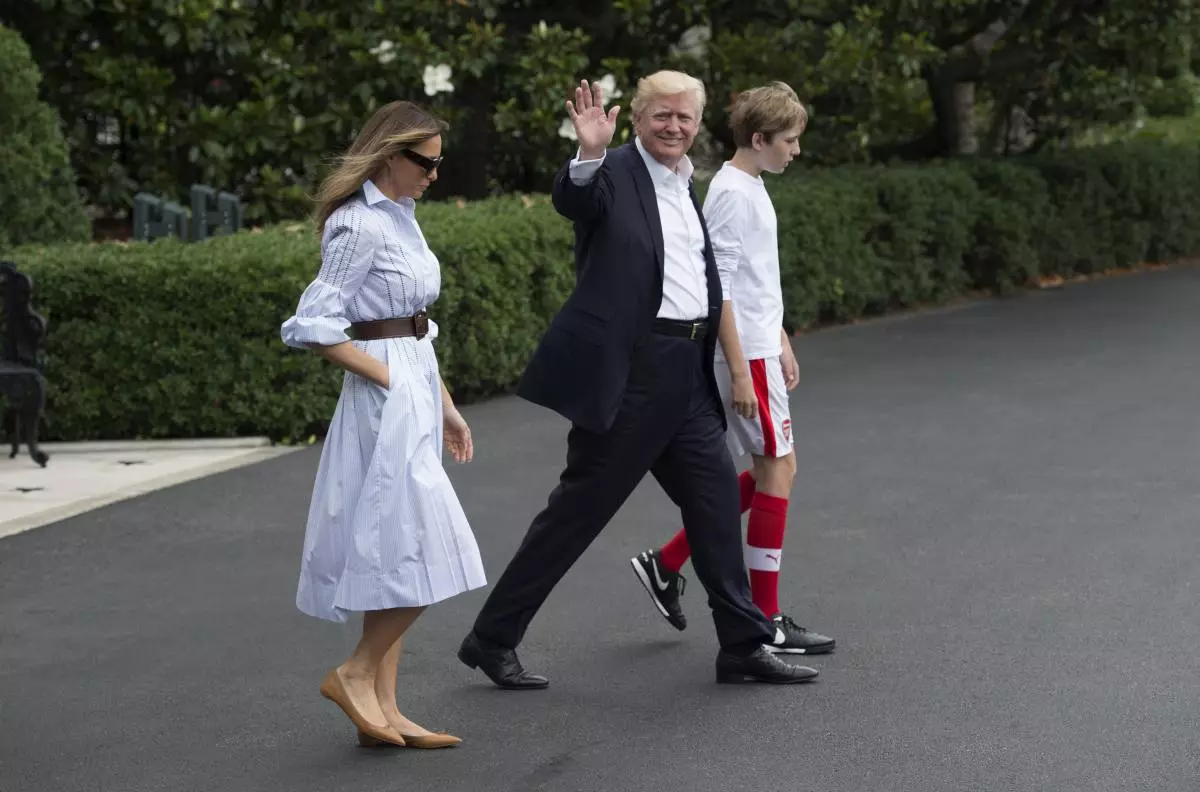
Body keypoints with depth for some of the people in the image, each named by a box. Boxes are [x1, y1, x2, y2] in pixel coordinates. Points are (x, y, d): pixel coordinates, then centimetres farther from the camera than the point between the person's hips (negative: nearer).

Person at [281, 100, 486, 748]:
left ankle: (381, 708, 11)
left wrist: (445, 406, 19)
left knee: (395, 558, 8)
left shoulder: (398, 217, 16)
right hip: (387, 395, -10)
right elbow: (314, 326, -18)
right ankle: (357, 673, 2)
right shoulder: (360, 226, -13)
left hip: (414, 389, 10)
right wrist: (385, 378, -15)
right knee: (425, 552, -11)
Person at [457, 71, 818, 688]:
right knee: (578, 509, -2)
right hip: (629, 369, -8)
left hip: (686, 373, 8)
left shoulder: (687, 184, 17)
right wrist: (589, 153, -50)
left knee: (717, 497, 6)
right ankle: (491, 639, 8)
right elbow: (571, 201, -30)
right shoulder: (615, 173, -8)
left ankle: (744, 647, 15)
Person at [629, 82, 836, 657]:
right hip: (745, 355, -10)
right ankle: (766, 621, 1)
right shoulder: (731, 193, -15)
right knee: (777, 468, -5)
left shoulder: (751, 189, 15)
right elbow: (719, 288, -20)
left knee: (769, 470, 12)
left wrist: (781, 344, 24)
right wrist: (740, 370, -21)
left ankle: (666, 564, 17)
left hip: (759, 349, 10)